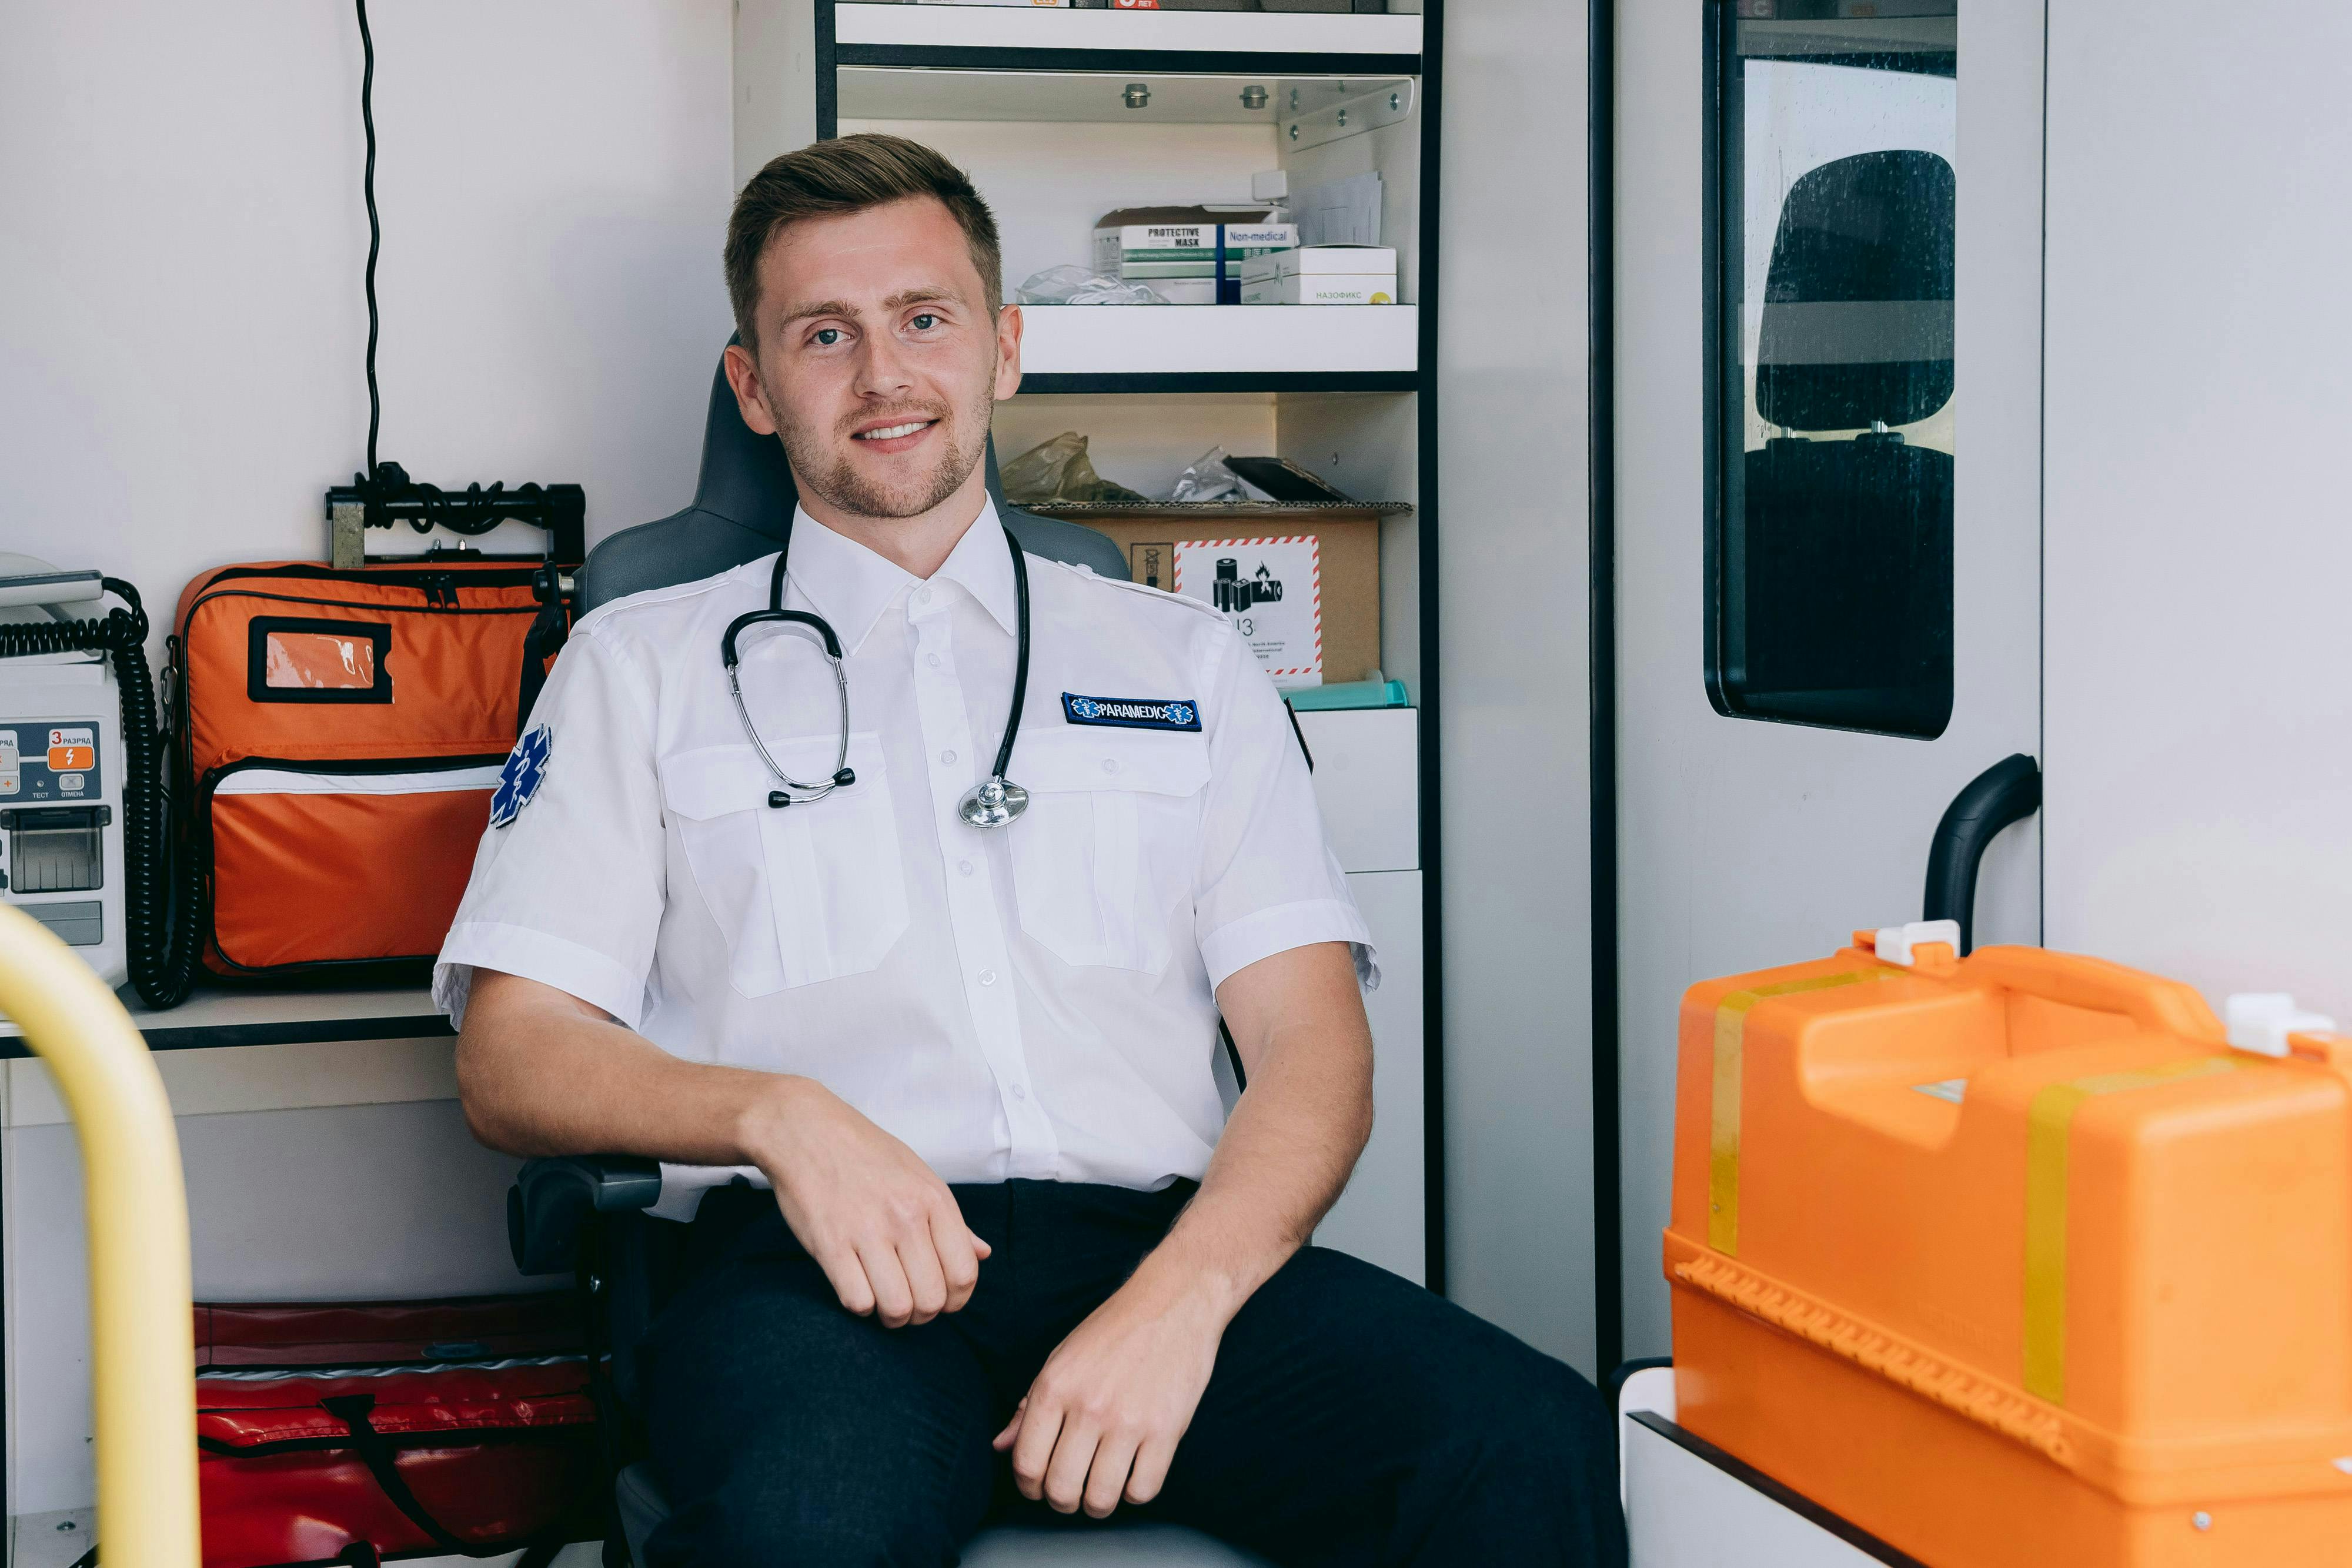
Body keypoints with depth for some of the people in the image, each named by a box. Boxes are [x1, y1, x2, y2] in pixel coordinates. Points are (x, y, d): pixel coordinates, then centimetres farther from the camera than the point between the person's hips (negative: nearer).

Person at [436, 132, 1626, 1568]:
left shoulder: (1185, 659, 21)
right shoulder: (646, 667, 17)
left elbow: (1313, 1042, 9)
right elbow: (512, 1058, 8)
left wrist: (1182, 1295, -11)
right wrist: (780, 1115, -13)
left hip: (1155, 1237, 2)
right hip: (818, 1260, -2)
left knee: (1539, 1449, -27)